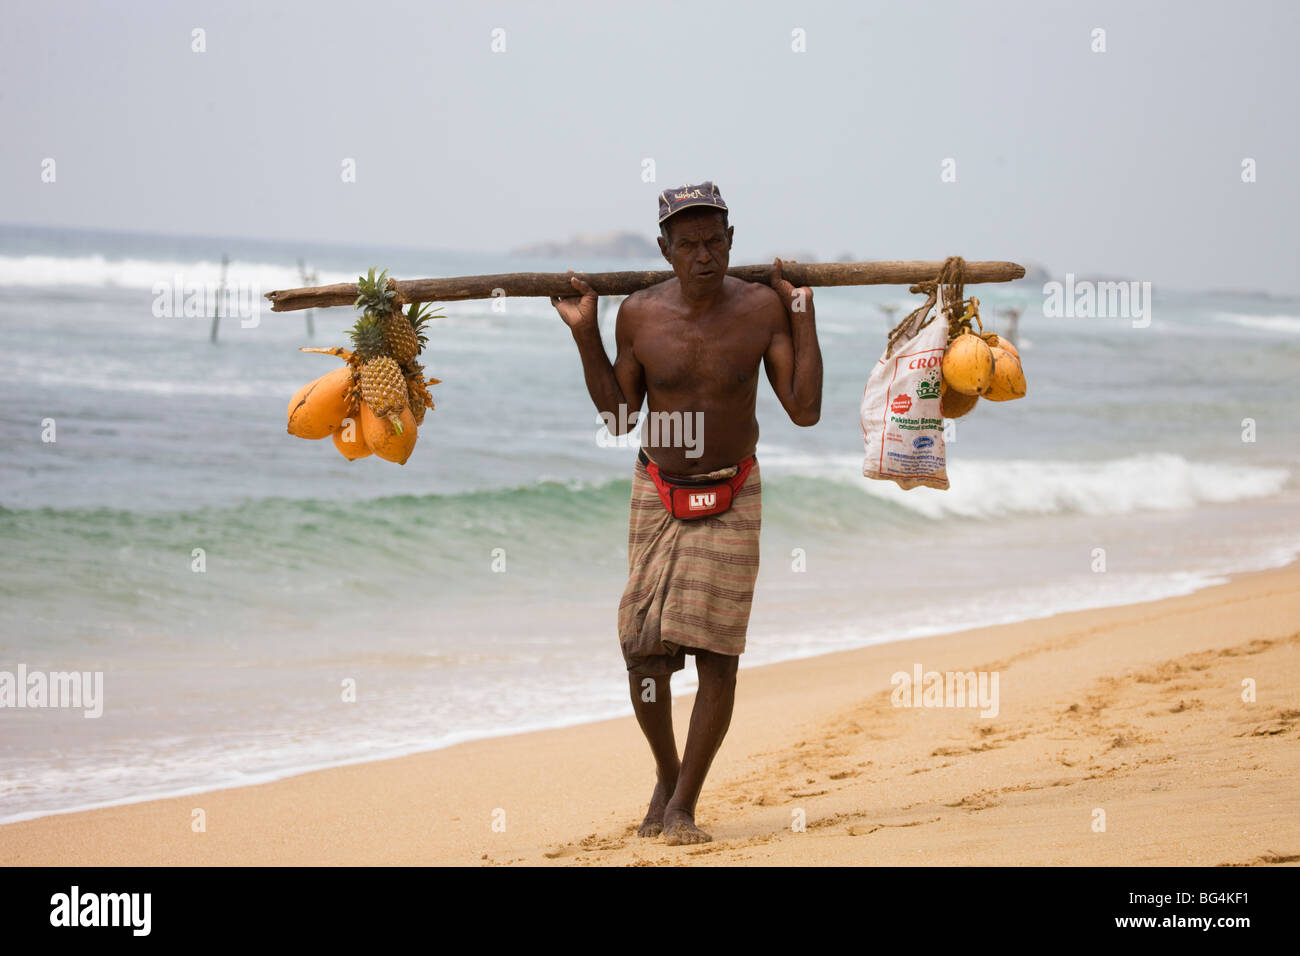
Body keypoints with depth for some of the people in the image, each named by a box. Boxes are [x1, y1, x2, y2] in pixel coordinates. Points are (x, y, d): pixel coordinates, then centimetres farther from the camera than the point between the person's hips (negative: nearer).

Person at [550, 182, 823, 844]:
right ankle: (667, 773, 21)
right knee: (642, 648, -5)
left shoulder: (762, 308, -9)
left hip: (732, 498, -1)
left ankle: (684, 804, 3)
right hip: (658, 493, 1)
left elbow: (804, 410, -10)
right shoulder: (639, 314, -7)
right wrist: (585, 335, -5)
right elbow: (619, 417, 3)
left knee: (716, 652, -8)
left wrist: (803, 315, -11)